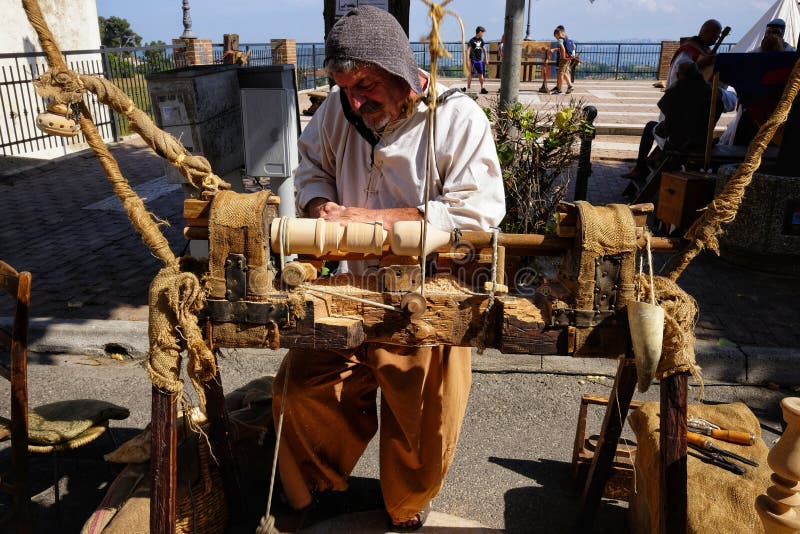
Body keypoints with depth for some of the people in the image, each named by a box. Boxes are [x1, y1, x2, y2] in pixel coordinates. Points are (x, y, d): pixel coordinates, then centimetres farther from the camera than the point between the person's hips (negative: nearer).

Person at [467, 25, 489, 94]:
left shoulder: (481, 40, 11)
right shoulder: (472, 40, -7)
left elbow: (484, 50, 19)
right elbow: (468, 50, -9)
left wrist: (485, 59, 18)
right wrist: (468, 60, -15)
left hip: (479, 60, 6)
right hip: (473, 60, -6)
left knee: (481, 74, 6)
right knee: (471, 74, -2)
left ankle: (482, 89, 10)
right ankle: (468, 88, 3)